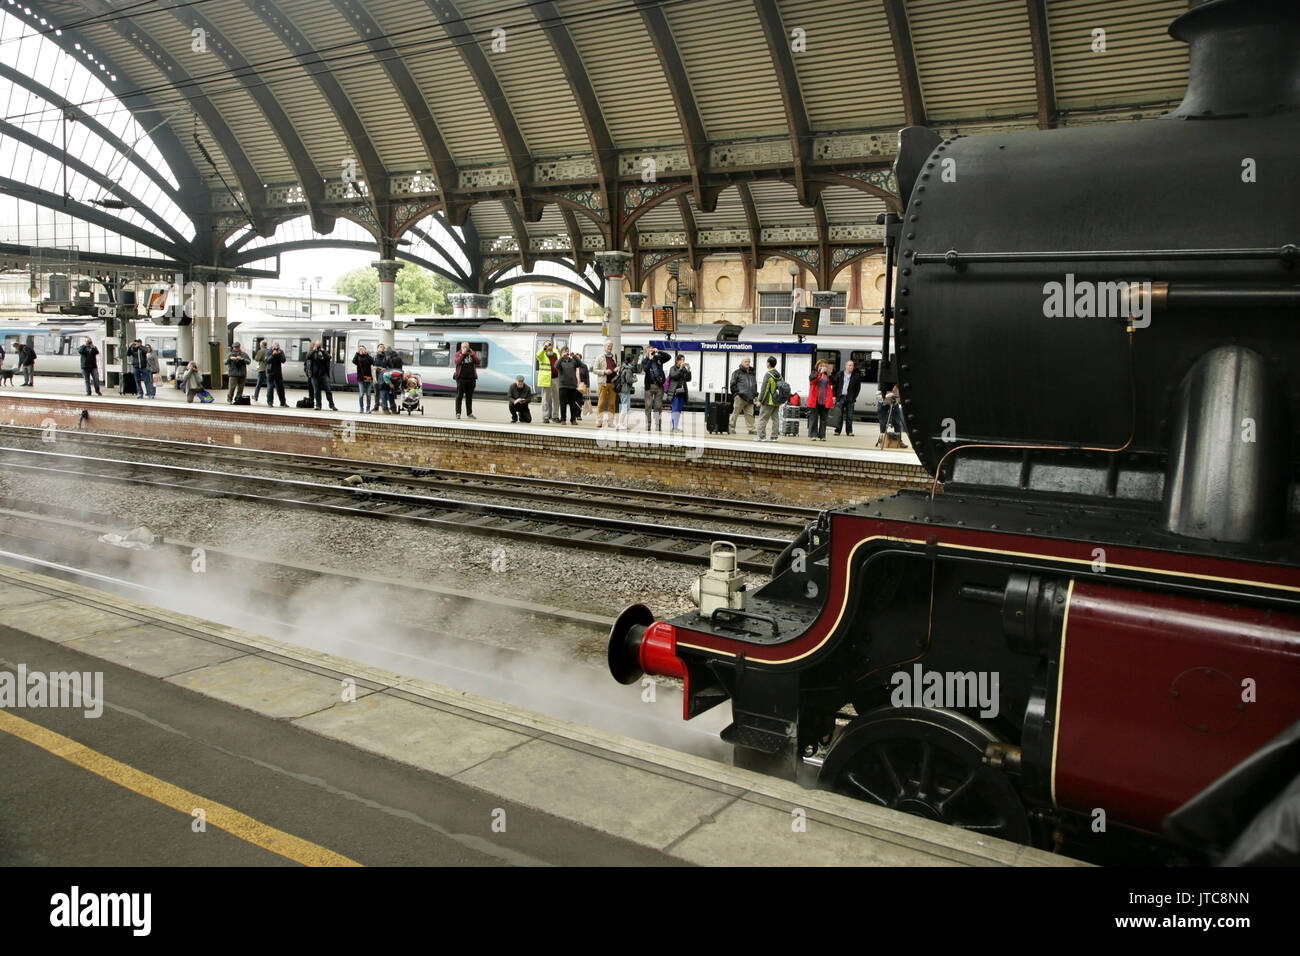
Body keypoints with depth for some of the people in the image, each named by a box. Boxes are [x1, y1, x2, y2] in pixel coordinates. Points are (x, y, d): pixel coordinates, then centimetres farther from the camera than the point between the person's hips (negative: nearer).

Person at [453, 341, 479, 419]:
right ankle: (458, 413, -2)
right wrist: (463, 354, -17)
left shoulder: (472, 353, 11)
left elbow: (477, 361, -1)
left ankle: (469, 413, 17)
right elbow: (457, 362, -14)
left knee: (469, 396, 10)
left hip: (471, 378, 3)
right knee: (459, 396, -4)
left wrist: (472, 354, -11)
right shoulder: (458, 354, 3)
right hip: (461, 378, -3)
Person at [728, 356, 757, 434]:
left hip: (750, 398, 5)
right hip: (740, 397, -5)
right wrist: (736, 393, -8)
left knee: (750, 414, 0)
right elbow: (733, 384, 0)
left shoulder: (752, 373, 22)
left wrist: (755, 394, 17)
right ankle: (731, 427, 9)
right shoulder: (737, 373, 4)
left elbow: (755, 385, 27)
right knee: (735, 412, -2)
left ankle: (751, 429, 1)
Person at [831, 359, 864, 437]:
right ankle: (837, 430, 7)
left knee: (849, 416, 1)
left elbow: (858, 387, 9)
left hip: (850, 398, 0)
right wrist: (834, 395, 1)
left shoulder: (856, 376, 5)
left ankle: (849, 431, 7)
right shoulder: (839, 374, 7)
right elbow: (834, 385, 8)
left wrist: (854, 397, 2)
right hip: (840, 397, 0)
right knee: (839, 415, 1)